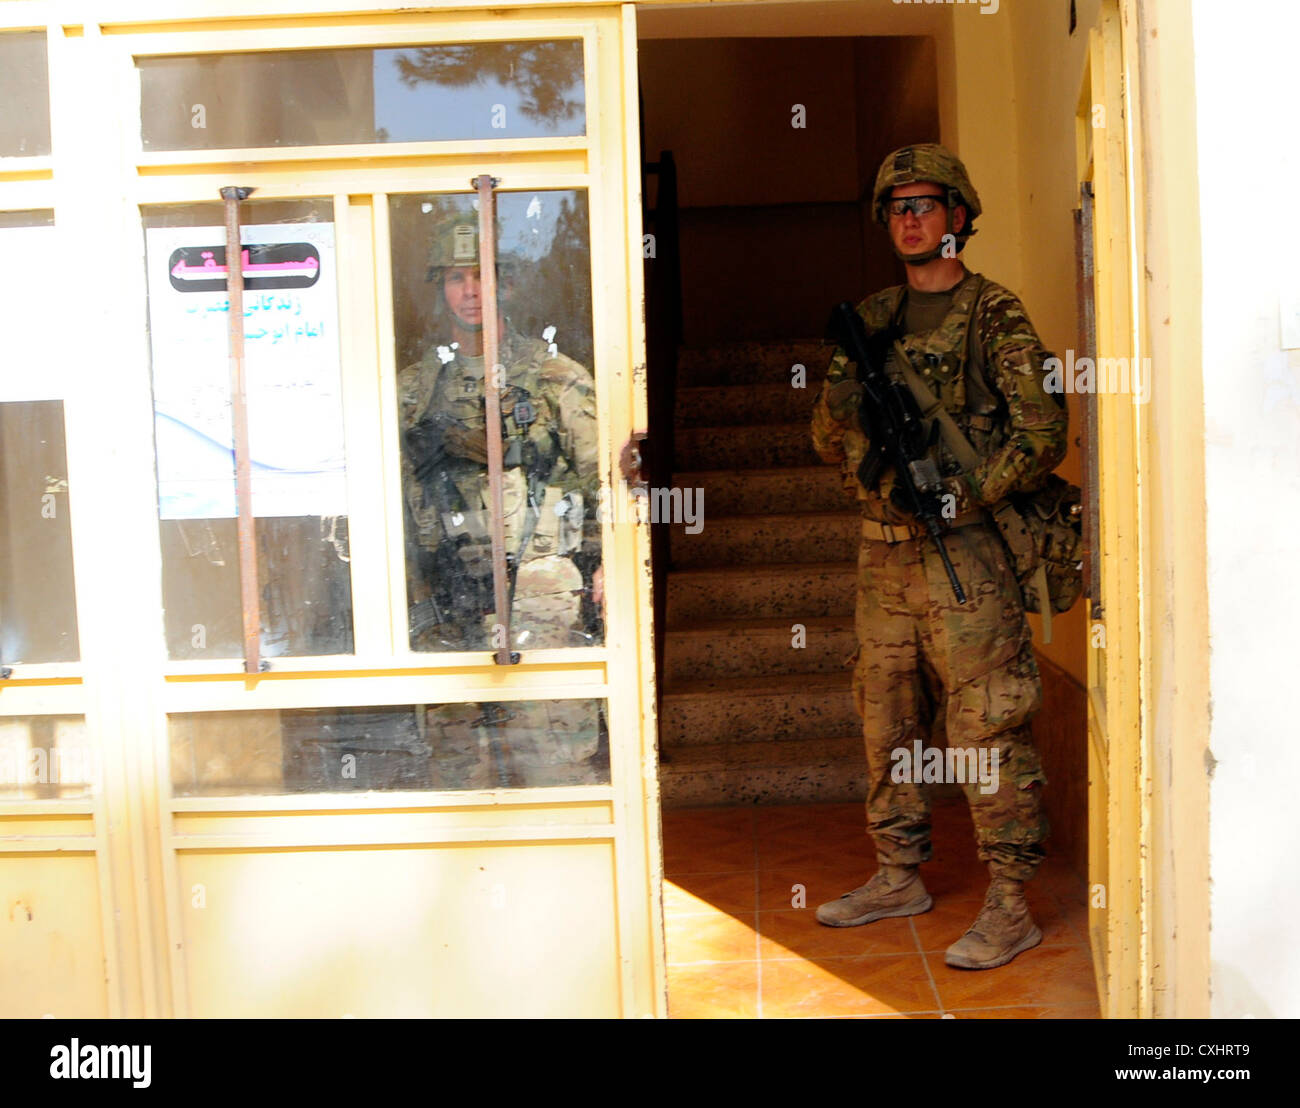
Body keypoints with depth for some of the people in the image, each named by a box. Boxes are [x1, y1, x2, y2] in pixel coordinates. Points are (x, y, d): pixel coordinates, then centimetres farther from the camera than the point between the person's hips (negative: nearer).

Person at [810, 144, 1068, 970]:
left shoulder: (994, 315, -4)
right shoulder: (872, 319, 13)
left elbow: (1042, 435, -11)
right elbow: (830, 442, 13)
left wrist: (960, 500, -19)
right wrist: (842, 397, -8)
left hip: (967, 552, -6)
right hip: (883, 551, 7)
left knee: (987, 728, -5)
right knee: (886, 720, 13)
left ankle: (1011, 906, 3)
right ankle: (900, 877, 27)